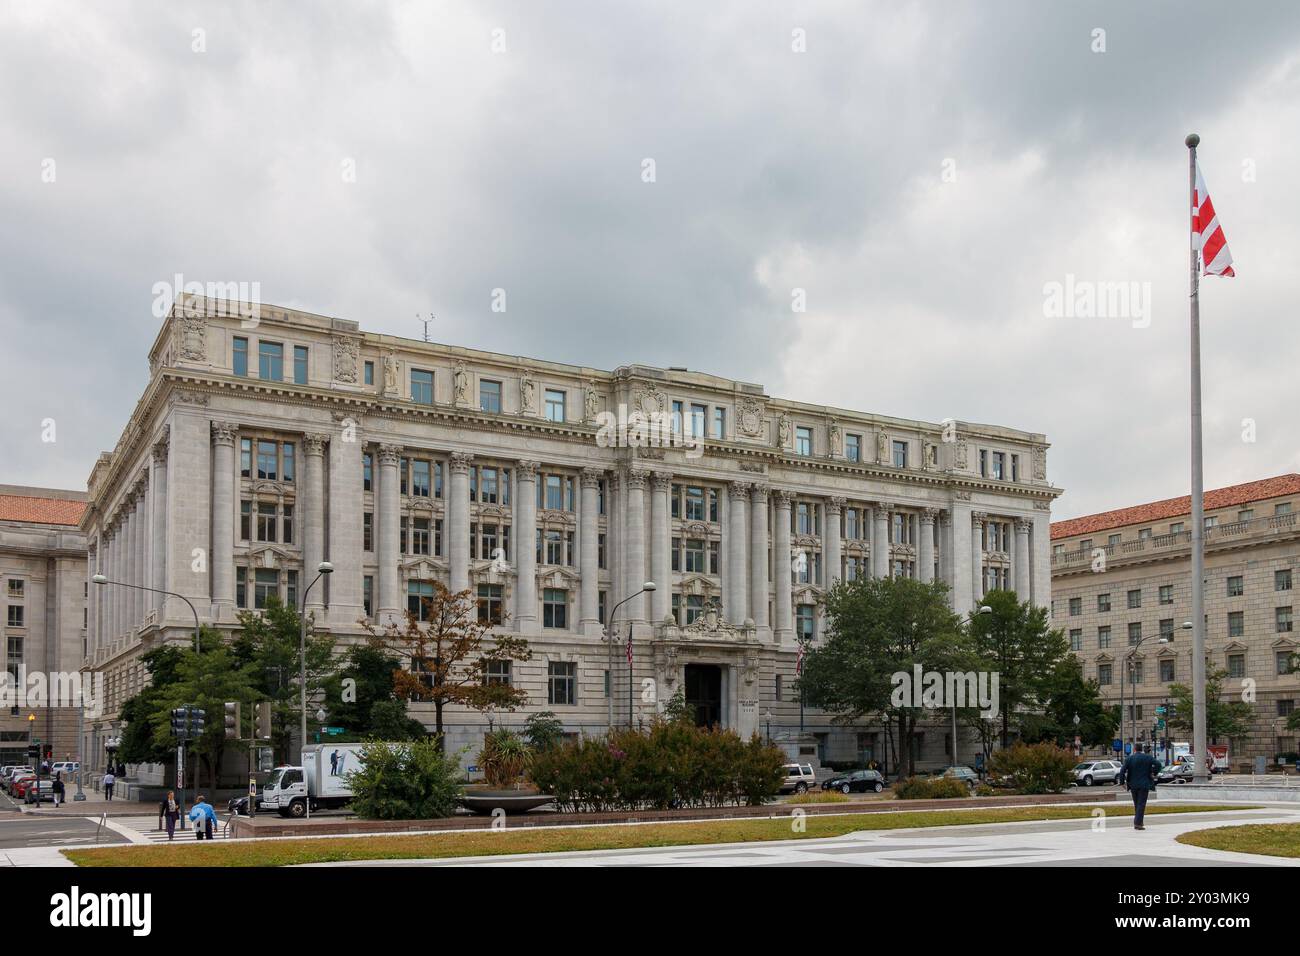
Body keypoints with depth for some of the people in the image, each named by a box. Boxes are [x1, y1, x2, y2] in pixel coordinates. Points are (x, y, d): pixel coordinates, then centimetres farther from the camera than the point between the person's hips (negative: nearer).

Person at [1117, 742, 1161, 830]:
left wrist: (1122, 782, -1)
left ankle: (1138, 822, 20)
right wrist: (1154, 774, 1)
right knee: (1141, 804, -2)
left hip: (1133, 785, 2)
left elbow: (1122, 770, -8)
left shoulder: (1129, 758, 0)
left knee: (1137, 804, 15)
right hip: (1144, 785, -2)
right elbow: (1158, 764, -11)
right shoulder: (1148, 757, 1)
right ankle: (1137, 823, -10)